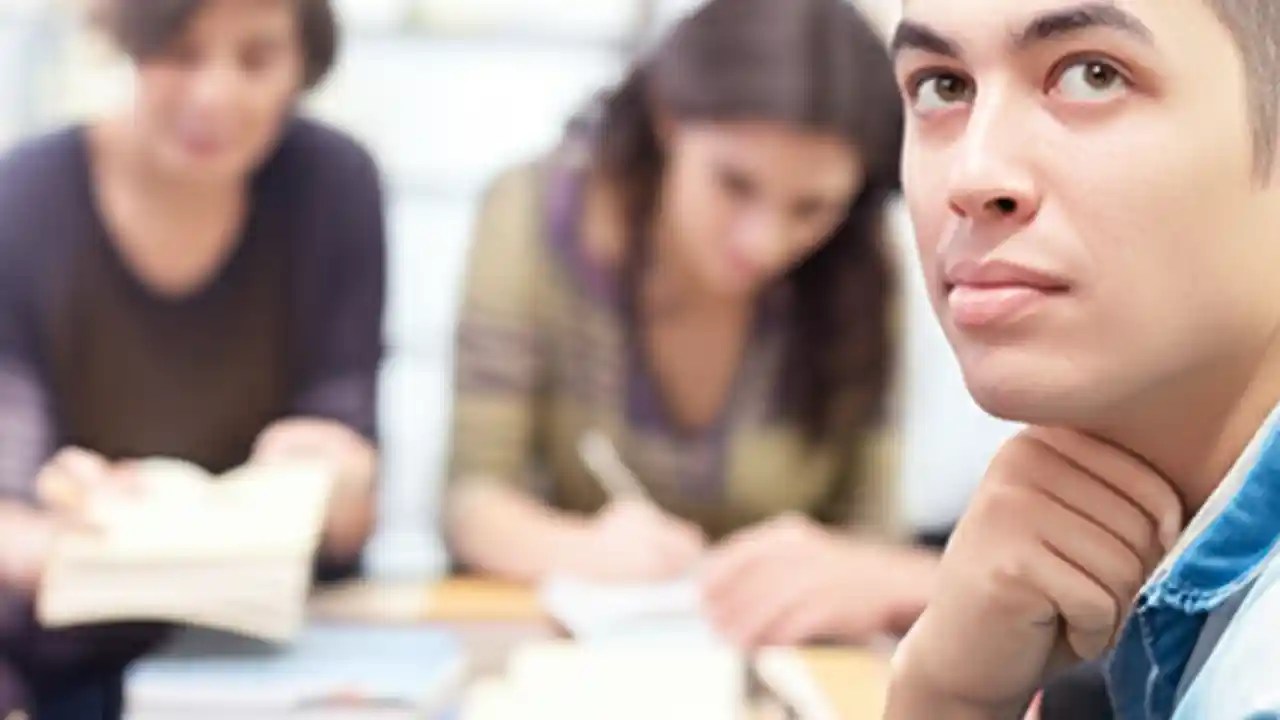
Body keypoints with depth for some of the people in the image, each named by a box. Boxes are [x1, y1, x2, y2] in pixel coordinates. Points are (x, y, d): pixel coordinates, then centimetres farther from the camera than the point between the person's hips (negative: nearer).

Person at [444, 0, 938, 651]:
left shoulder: (863, 277, -10)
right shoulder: (540, 216, -11)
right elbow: (473, 496, -9)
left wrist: (872, 579, -33)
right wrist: (579, 552, -31)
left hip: (774, 663, 1)